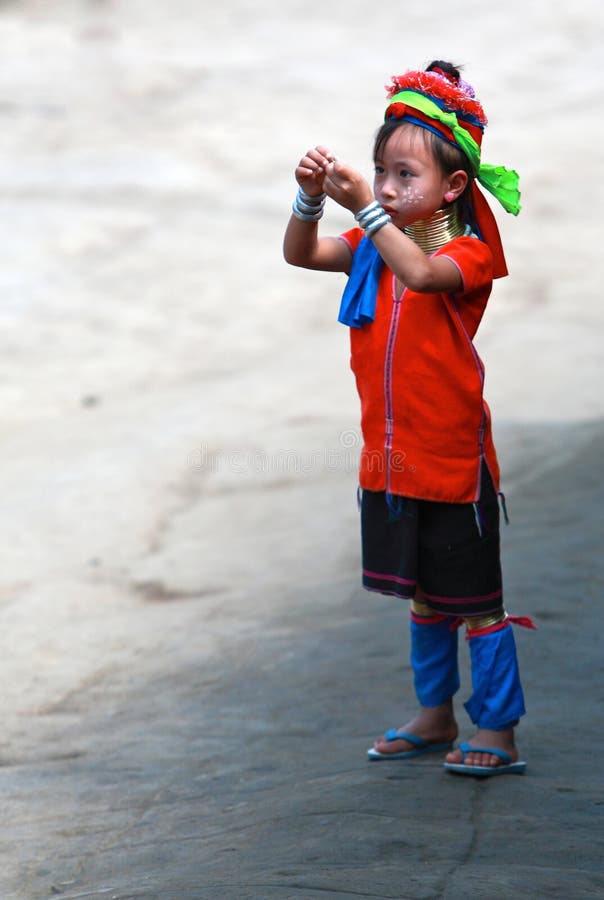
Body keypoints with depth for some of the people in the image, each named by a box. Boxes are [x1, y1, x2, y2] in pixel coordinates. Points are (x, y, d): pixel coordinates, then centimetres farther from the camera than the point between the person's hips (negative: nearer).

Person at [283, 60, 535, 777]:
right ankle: (435, 716, 30)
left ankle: (498, 730, 8)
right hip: (390, 461, 7)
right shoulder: (375, 246, 6)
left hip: (453, 456, -7)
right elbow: (300, 254, -3)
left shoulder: (467, 250, -14)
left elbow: (421, 273, -35)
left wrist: (364, 205, -37)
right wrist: (312, 198, -21)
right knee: (424, 596, 18)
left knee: (474, 598, 1)